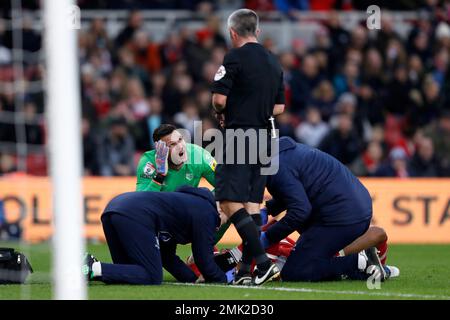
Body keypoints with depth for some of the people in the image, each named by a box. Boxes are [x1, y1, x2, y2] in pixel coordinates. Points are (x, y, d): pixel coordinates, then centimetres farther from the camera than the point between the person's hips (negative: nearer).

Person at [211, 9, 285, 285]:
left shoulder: (236, 57, -8)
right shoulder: (274, 62, 15)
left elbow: (219, 98, -14)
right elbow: (279, 107, 19)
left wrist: (221, 114, 6)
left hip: (238, 137, -7)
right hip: (264, 141, 8)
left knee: (230, 202, -9)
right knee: (252, 204, 8)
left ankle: (263, 262, -20)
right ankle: (247, 270, 5)